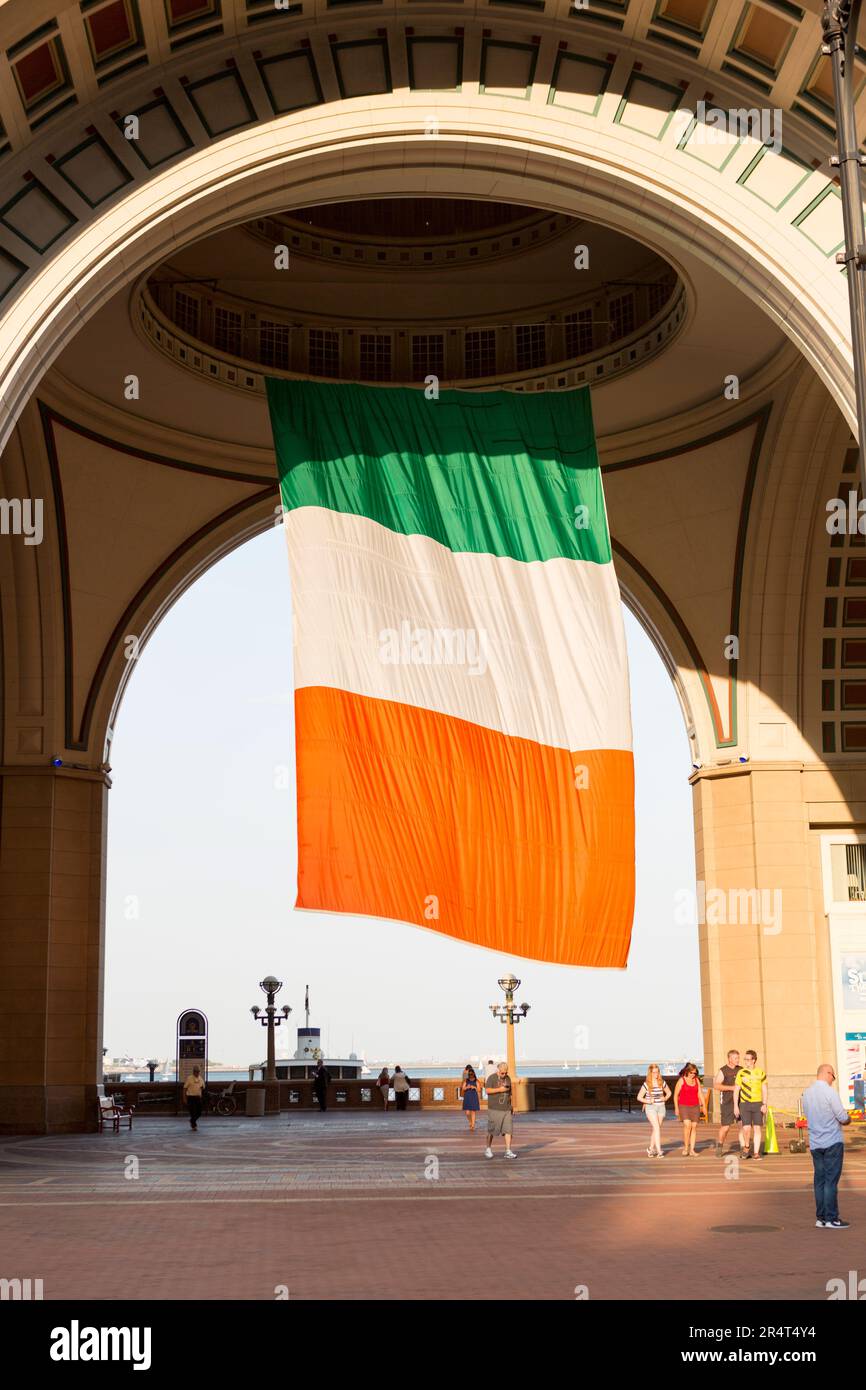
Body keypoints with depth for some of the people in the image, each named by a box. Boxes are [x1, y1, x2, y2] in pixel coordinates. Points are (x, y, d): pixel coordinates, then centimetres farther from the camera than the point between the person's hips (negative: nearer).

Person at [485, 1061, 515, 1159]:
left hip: (506, 1109, 4)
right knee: (492, 1130, 2)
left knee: (508, 1130, -4)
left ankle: (508, 1151, -3)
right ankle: (488, 1149, 18)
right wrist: (500, 1089, -19)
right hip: (494, 1109, -4)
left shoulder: (508, 1078, 12)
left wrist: (510, 1106, 16)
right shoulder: (492, 1078, -4)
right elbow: (487, 1090, -15)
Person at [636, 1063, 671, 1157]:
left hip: (661, 1107, 3)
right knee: (657, 1128, -16)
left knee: (654, 1129, 10)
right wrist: (648, 1101, -16)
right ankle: (659, 1151, -18)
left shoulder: (662, 1083, 1)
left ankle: (651, 1149, 27)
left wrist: (665, 1098, -2)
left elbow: (669, 1093, 17)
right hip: (650, 1108, -3)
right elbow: (639, 1097, -1)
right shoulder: (646, 1084, -7)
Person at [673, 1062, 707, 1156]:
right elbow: (676, 1095, -1)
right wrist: (676, 1108, -4)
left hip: (695, 1106, 4)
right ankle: (685, 1147, -7)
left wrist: (704, 1106, 7)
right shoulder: (681, 1080, -4)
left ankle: (692, 1150, 6)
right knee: (687, 1125, -19)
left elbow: (700, 1094, 13)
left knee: (694, 1126, 1)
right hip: (684, 1106, -4)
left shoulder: (696, 1080, 9)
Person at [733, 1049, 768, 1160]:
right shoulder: (741, 1073, 3)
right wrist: (735, 1106, 1)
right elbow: (736, 1090, 6)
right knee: (746, 1128, -9)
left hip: (758, 1103, 0)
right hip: (744, 1104, 0)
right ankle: (746, 1147, 17)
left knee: (757, 1128, -3)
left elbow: (764, 1090, 6)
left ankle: (756, 1152, 5)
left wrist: (764, 1105, -4)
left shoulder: (761, 1073, 4)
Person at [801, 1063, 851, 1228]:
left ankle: (820, 1218, 12)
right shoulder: (829, 1092, -15)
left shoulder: (807, 1093, 7)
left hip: (815, 1144, 6)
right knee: (831, 1181, -3)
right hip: (832, 1142, -6)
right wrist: (848, 1119, 8)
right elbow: (843, 1117, -14)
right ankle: (831, 1218, -1)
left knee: (820, 1180, 10)